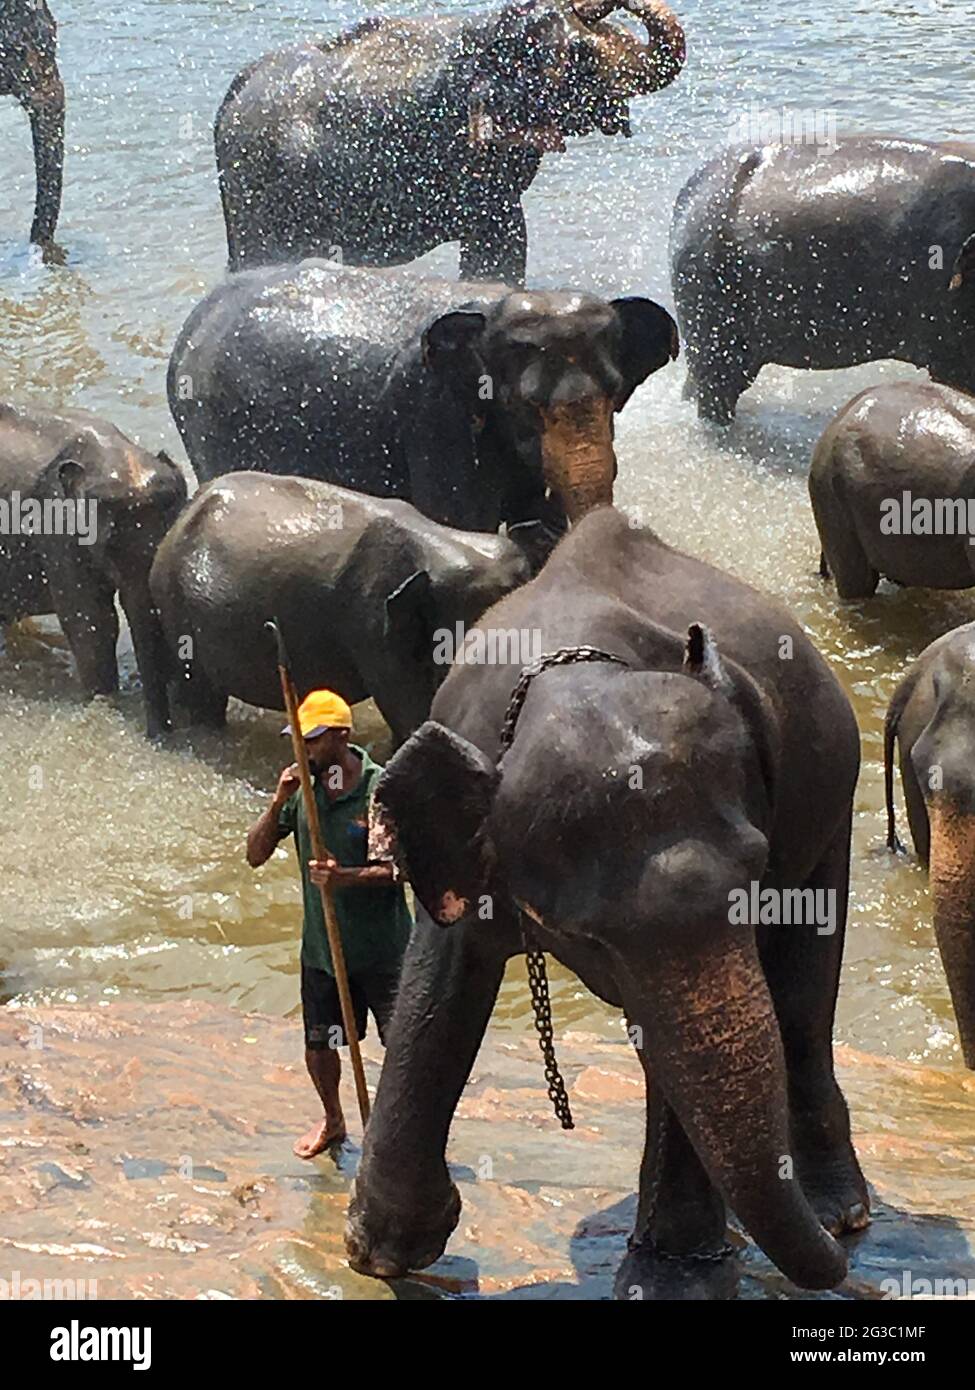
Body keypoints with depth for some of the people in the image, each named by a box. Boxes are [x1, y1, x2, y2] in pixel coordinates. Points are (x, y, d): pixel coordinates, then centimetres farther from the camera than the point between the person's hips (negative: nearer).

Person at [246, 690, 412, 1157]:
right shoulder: (302, 787, -1)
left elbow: (399, 869, -16)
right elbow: (255, 855, 0)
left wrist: (345, 877, -32)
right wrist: (278, 803, -15)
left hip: (381, 947, -5)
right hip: (320, 944, 5)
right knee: (318, 1048, 16)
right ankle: (333, 1120, 42)